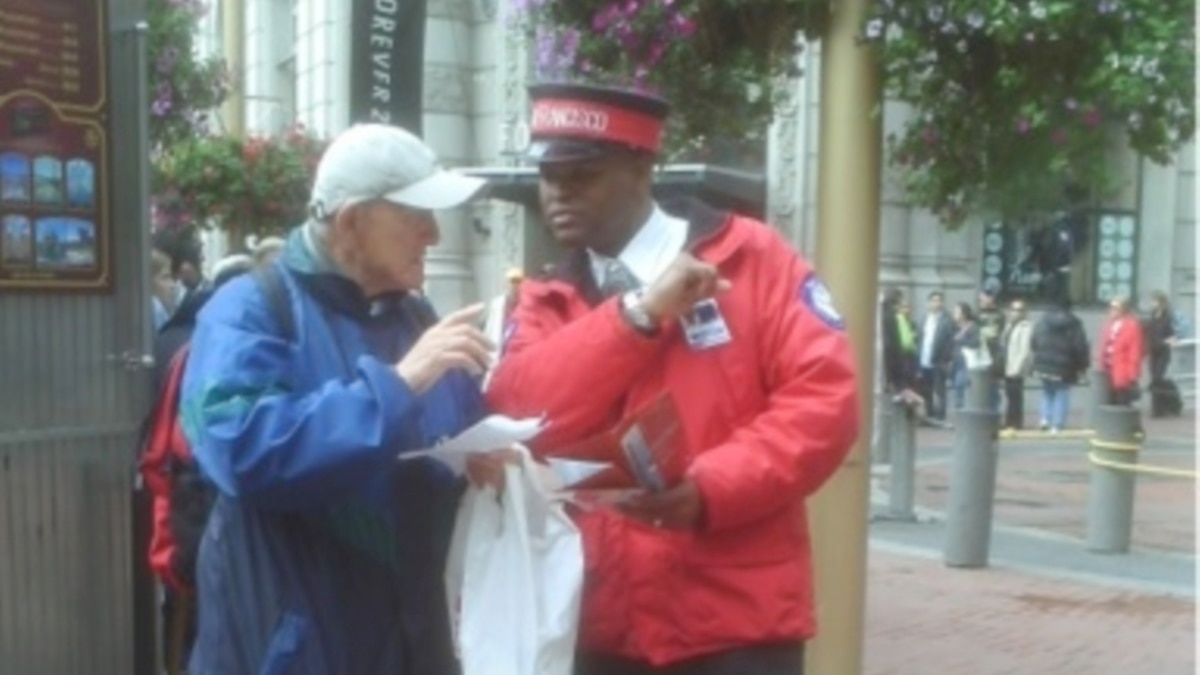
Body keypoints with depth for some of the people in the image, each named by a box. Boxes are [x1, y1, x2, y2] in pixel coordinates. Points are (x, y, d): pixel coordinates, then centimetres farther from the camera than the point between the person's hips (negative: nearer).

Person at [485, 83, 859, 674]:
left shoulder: (752, 257, -1)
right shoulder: (545, 304, 10)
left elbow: (824, 398, -8)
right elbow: (520, 413, -9)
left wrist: (714, 485, -21)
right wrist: (638, 312, -15)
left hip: (737, 619, -3)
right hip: (606, 626, 4)